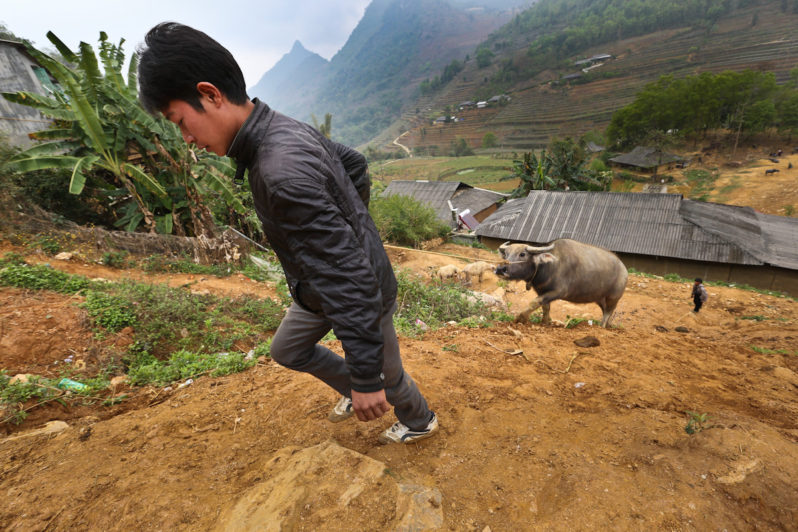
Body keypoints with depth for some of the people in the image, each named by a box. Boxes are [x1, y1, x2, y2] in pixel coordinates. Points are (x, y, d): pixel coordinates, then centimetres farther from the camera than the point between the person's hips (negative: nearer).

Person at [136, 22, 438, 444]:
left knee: (384, 374, 19)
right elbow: (354, 162, 13)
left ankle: (420, 422, 52)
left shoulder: (283, 169, -34)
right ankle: (351, 388, 48)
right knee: (286, 350, 27)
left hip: (362, 298, -9)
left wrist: (366, 379, -28)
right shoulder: (289, 130, -3)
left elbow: (349, 278, -36)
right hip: (323, 289, 9)